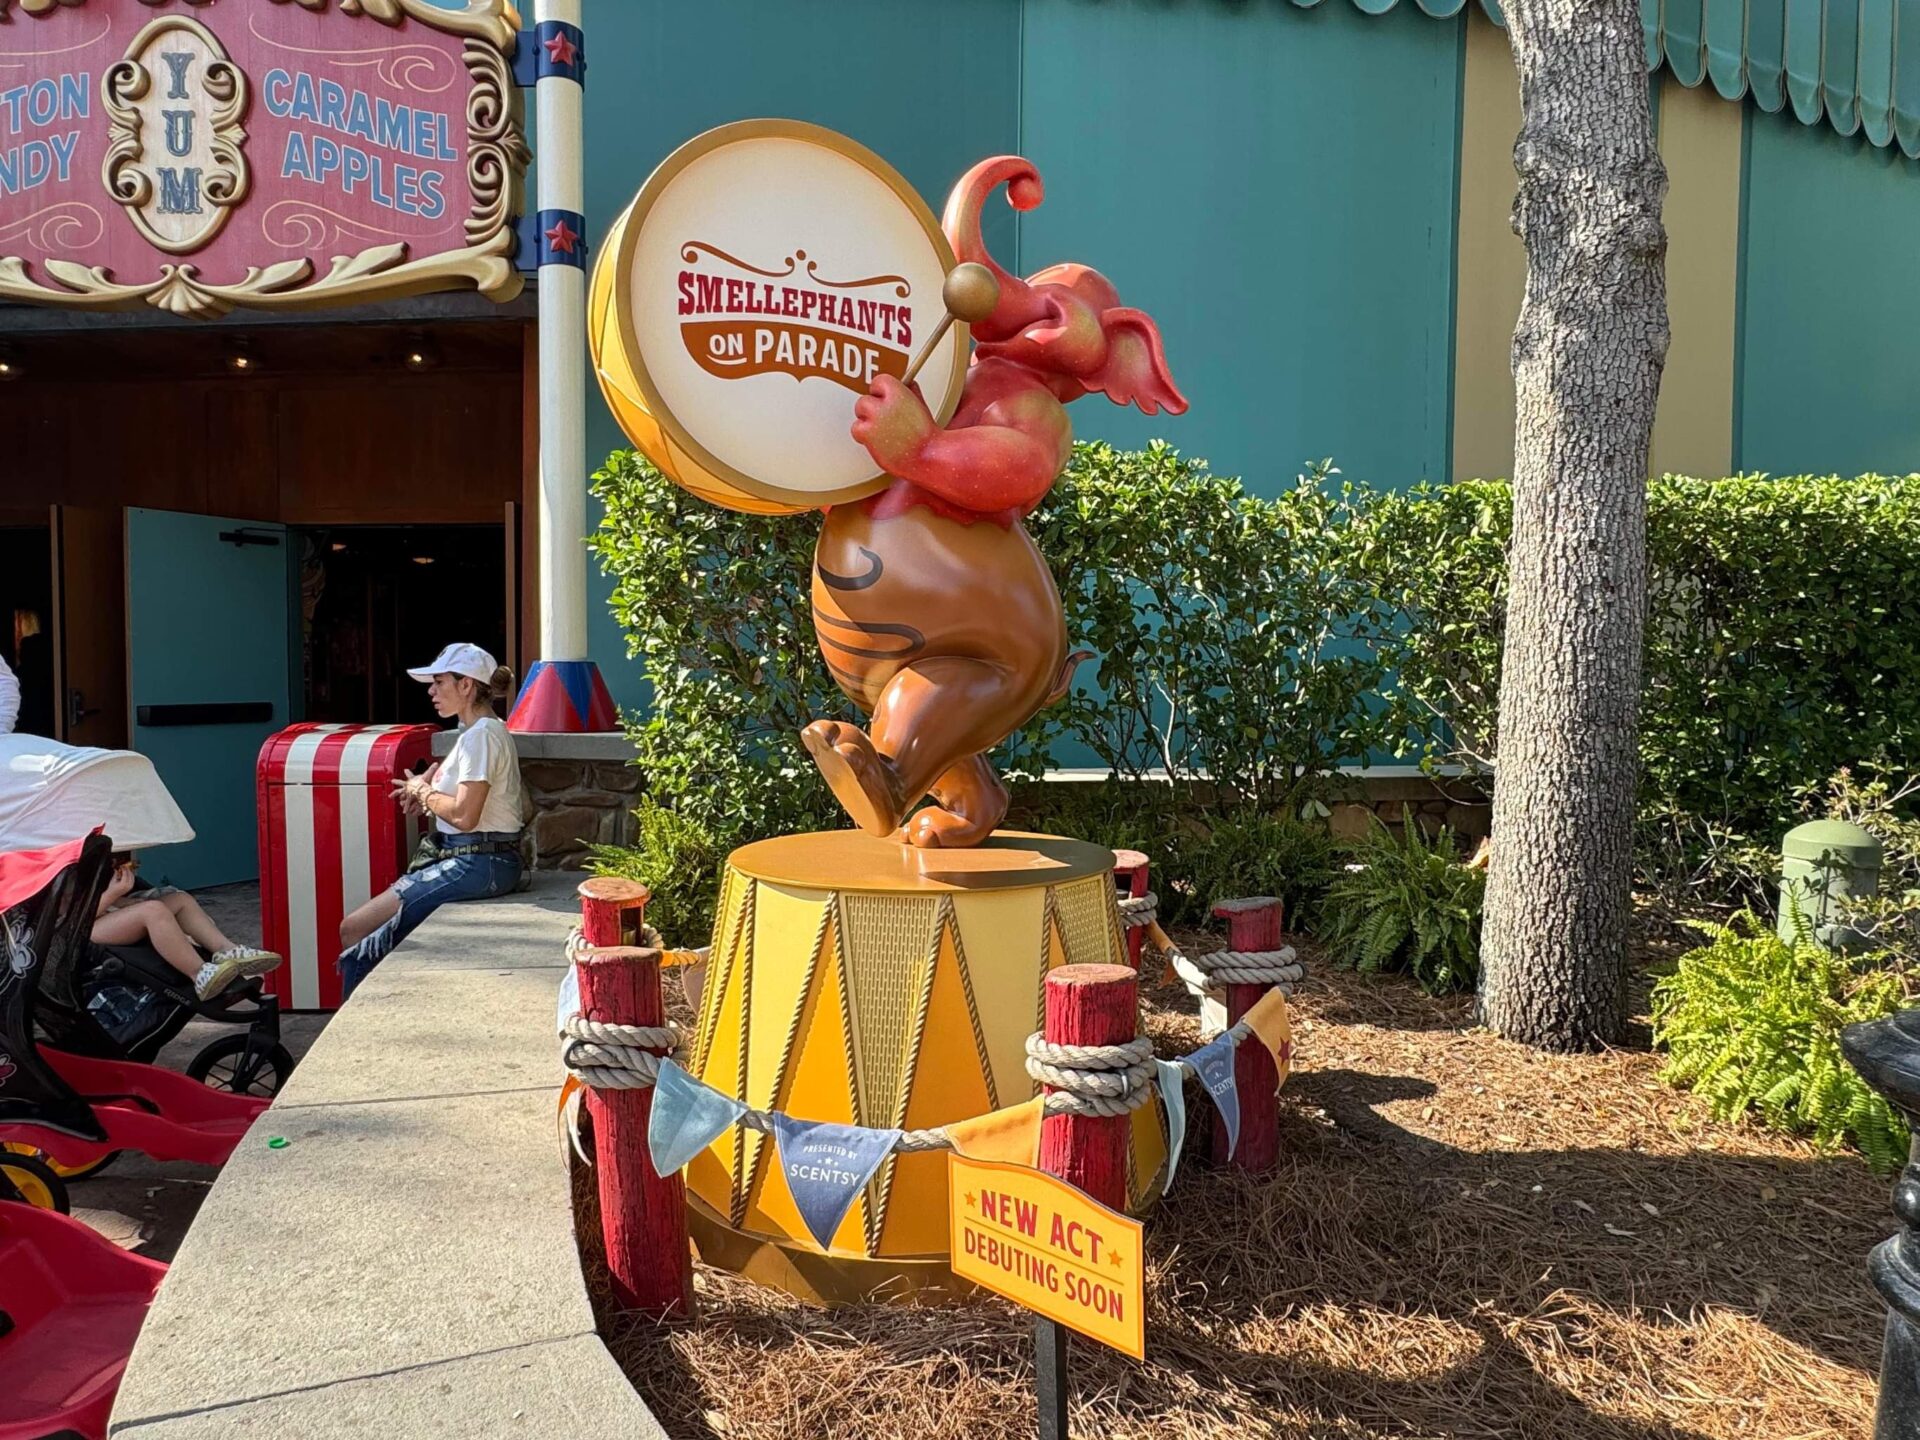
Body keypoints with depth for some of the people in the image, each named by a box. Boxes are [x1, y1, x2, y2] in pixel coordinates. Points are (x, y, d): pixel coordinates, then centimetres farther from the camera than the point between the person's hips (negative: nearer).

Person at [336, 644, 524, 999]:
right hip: (469, 859, 10)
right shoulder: (476, 730, 18)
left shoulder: (481, 734, -13)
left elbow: (464, 815, -20)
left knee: (355, 930, -9)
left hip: (478, 863, -10)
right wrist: (428, 792, 8)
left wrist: (422, 792, -2)